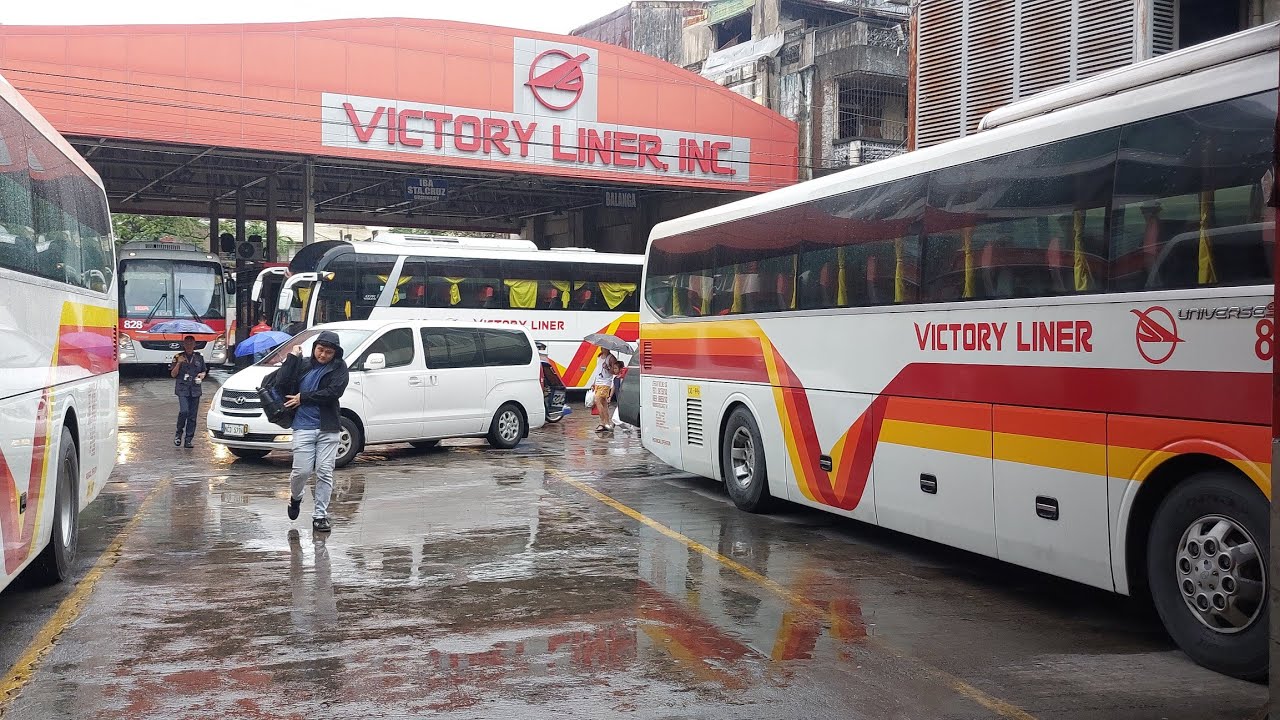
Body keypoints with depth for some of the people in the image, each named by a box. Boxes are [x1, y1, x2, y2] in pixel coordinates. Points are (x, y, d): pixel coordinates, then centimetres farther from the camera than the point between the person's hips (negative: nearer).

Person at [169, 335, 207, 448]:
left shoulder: (199, 357, 12)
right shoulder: (178, 357, 4)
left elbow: (204, 371, 23)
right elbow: (173, 374, 2)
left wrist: (202, 374, 0)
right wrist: (178, 363, -11)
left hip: (195, 389, 3)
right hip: (182, 389, -3)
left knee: (193, 416, 1)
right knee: (184, 411, -21)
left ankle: (188, 440, 6)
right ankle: (179, 432, 4)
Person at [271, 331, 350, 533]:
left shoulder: (339, 368, 3)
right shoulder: (302, 366, 9)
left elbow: (333, 392, -12)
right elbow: (280, 383, -5)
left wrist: (303, 398, -7)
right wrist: (292, 357, -5)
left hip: (328, 428, 0)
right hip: (303, 427, 1)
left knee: (325, 472, -1)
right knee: (301, 471, -6)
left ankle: (320, 515, 9)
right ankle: (295, 497, 26)